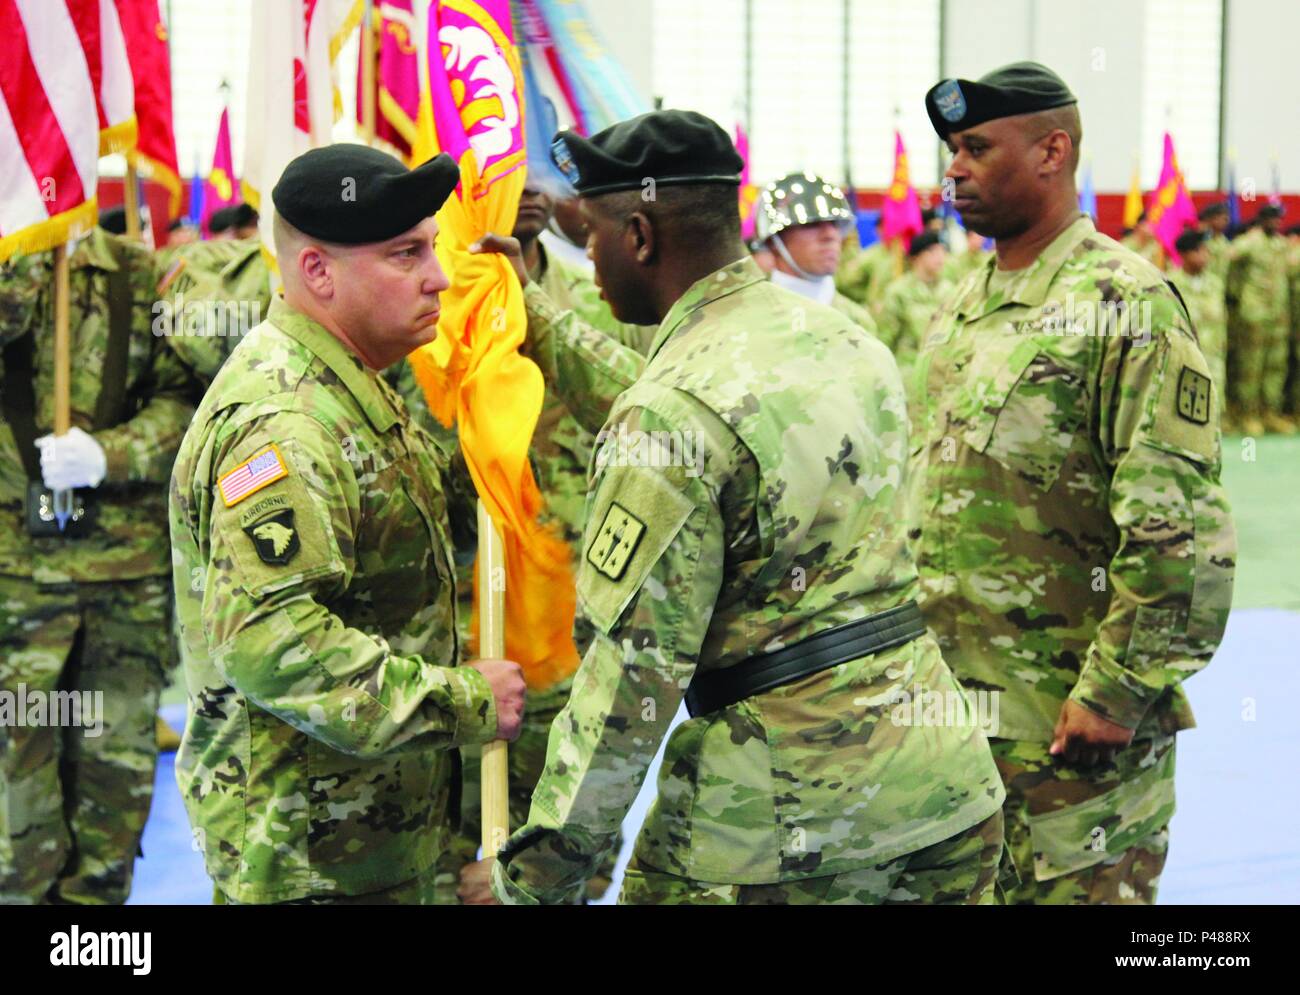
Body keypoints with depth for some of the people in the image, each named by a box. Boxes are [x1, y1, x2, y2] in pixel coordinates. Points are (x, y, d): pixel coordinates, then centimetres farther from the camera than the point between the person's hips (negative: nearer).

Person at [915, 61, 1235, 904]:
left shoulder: (1125, 305, -11)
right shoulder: (962, 311, 15)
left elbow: (1183, 528, -17)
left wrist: (1118, 691, -19)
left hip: (1070, 719, -8)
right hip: (950, 705, 8)